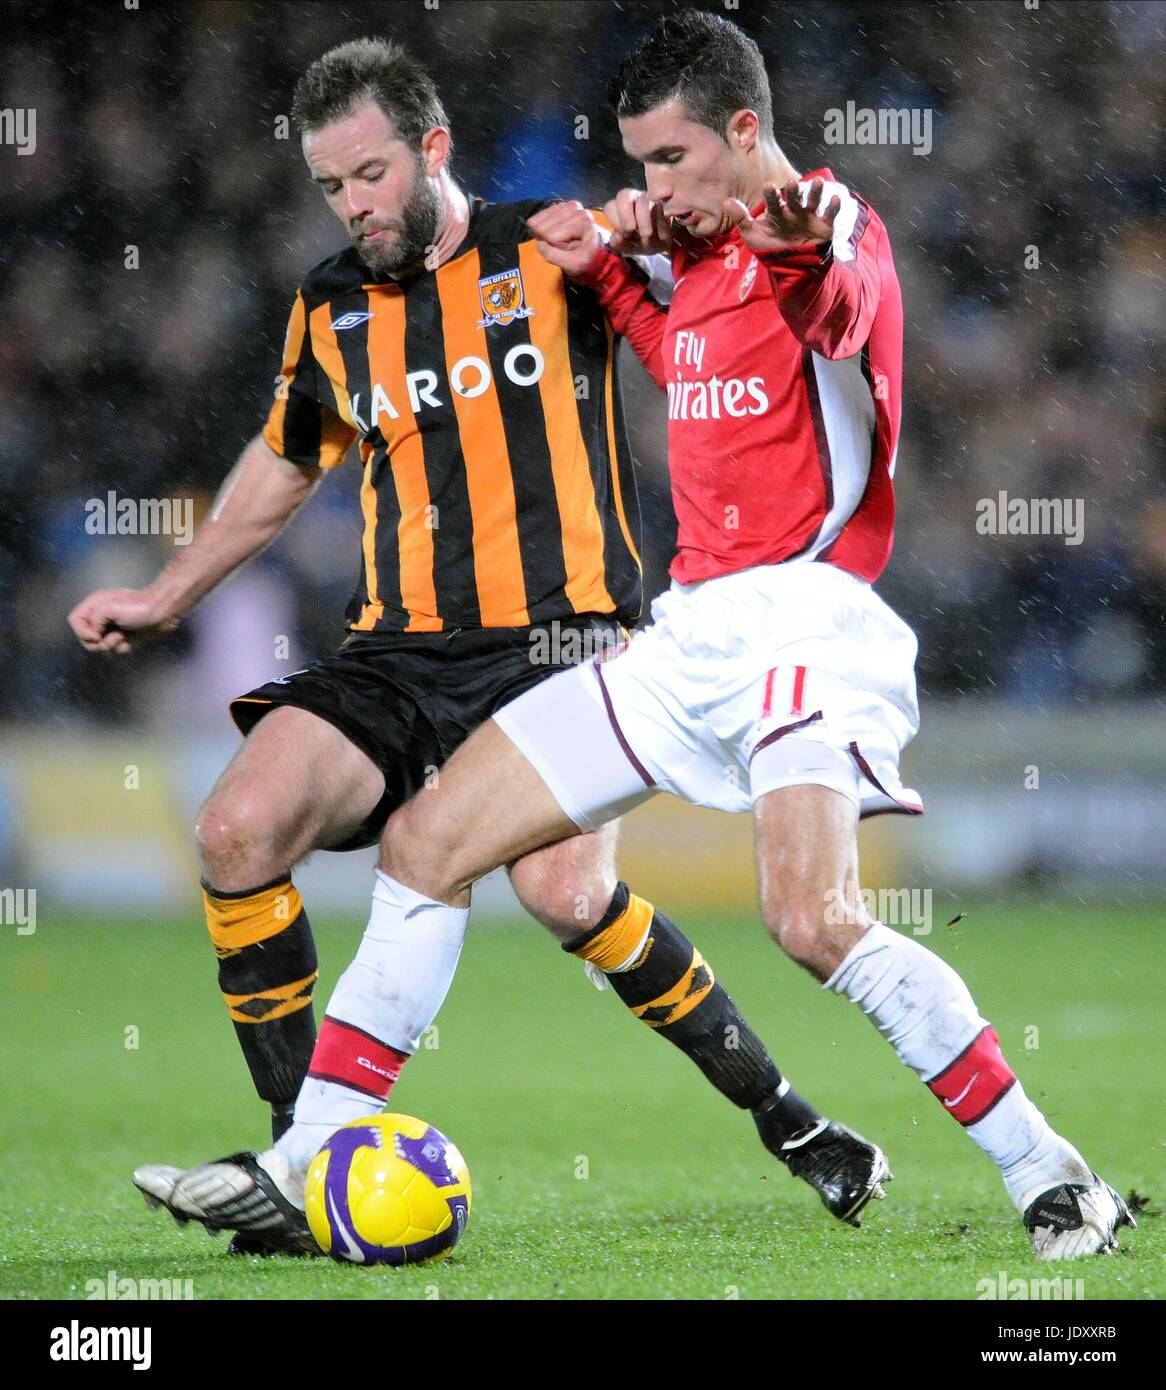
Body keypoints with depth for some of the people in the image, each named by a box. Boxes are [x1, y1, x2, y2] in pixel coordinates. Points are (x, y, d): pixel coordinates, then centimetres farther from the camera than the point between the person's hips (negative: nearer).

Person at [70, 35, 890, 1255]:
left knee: (565, 890, -26)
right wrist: (166, 598, 32)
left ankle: (783, 1117, -5)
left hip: (557, 639, -4)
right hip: (401, 653, 5)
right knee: (239, 827, -19)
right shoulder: (331, 310, 14)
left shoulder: (554, 251, 1)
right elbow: (285, 463, 30)